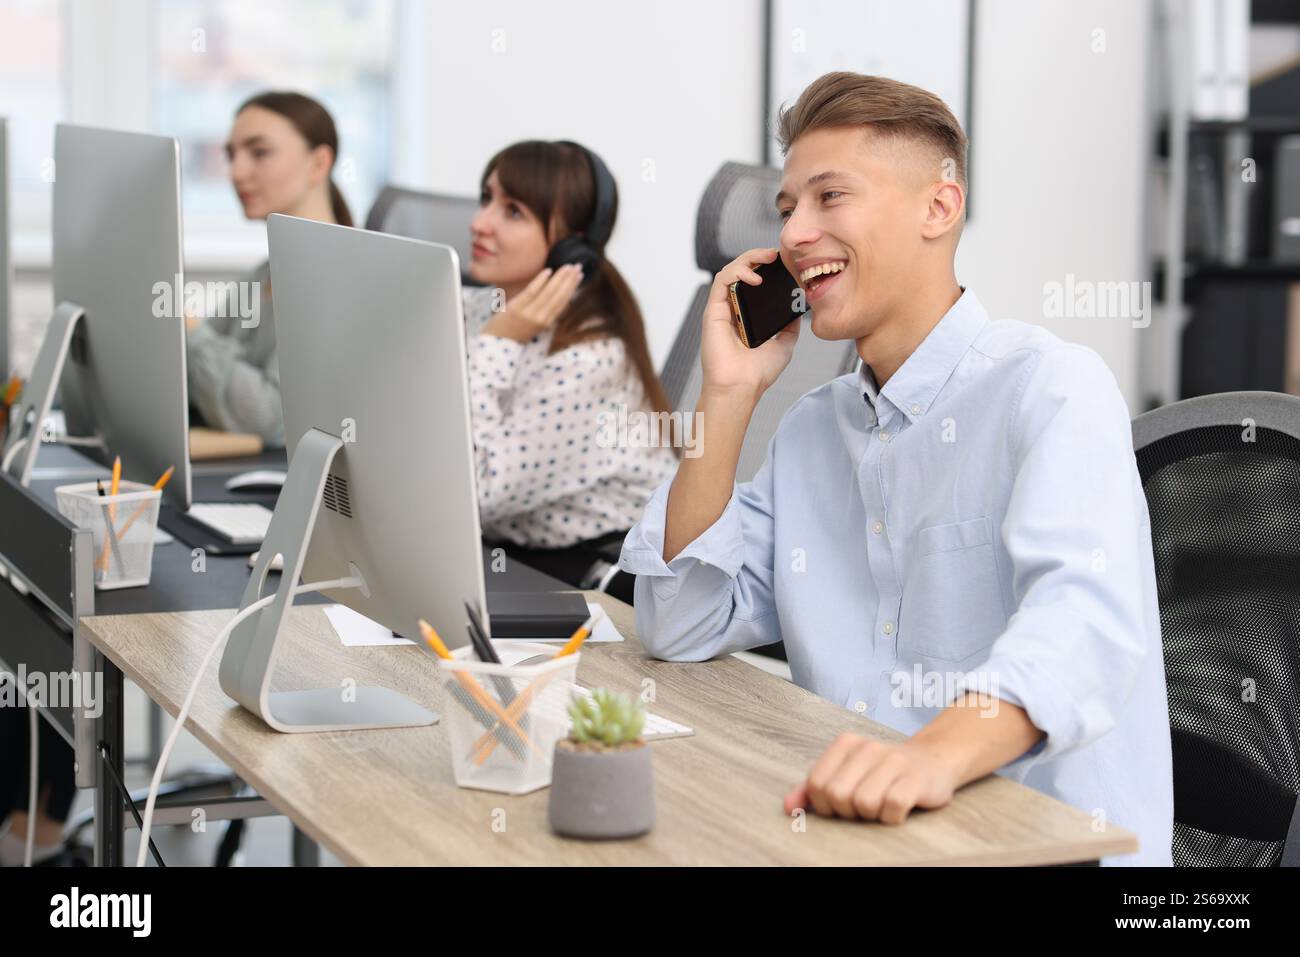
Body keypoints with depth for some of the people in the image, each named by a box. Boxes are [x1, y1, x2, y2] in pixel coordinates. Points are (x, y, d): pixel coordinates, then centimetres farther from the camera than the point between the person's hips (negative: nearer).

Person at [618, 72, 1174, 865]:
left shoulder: (1053, 388, -8)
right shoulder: (811, 429, 15)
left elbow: (1084, 612, -26)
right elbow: (679, 628, 10)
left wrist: (938, 752, -45)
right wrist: (729, 395, 3)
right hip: (857, 831, 6)